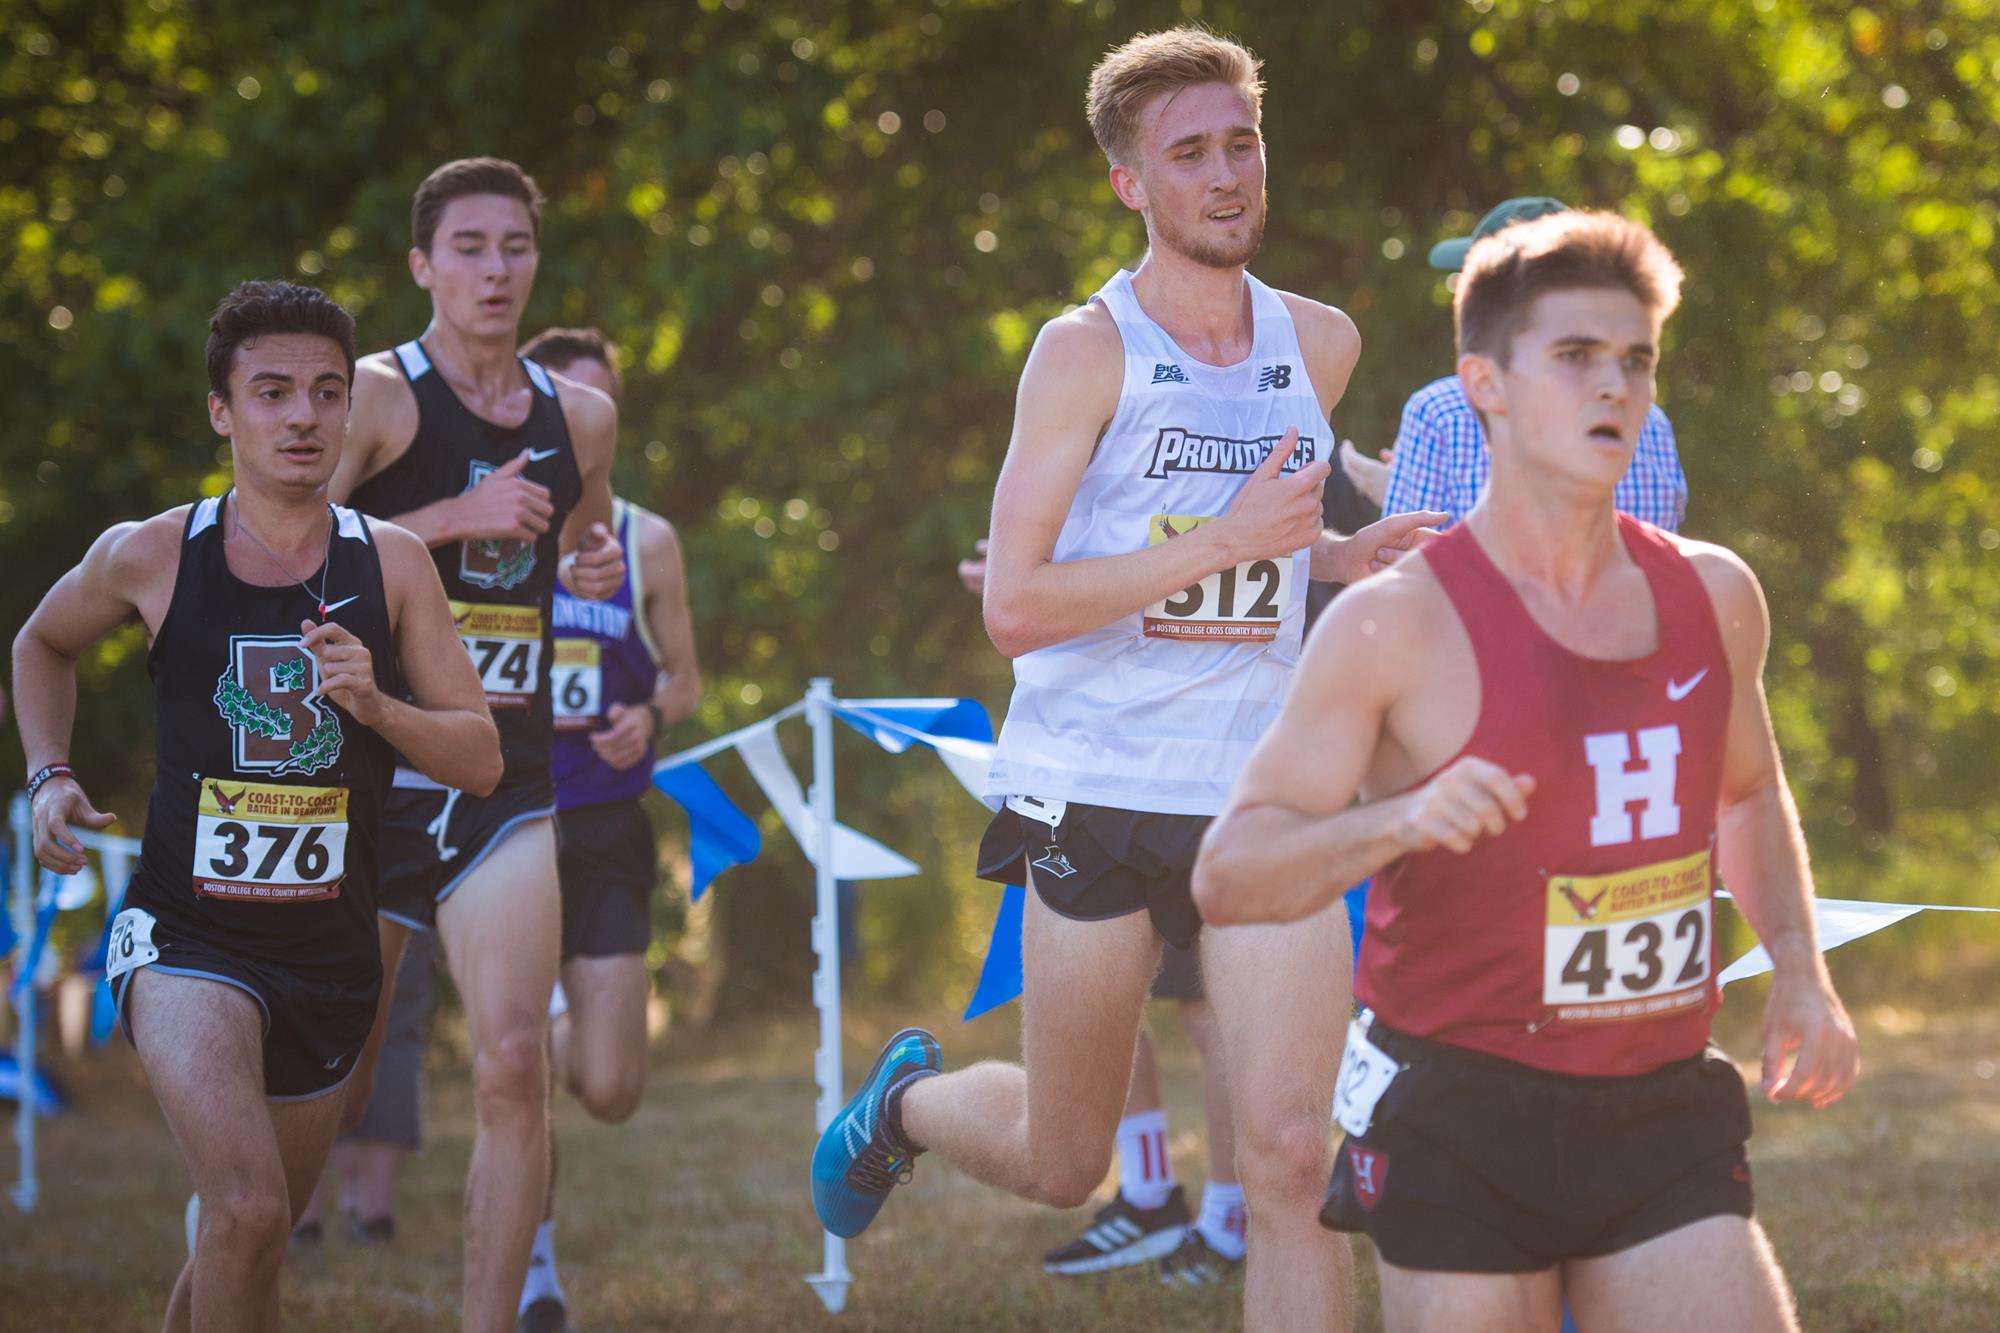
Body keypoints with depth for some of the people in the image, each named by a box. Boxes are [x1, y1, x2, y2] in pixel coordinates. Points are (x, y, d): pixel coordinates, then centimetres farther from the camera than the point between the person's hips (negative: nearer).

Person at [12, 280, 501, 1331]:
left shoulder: (390, 563, 0)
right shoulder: (150, 556, -3)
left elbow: (481, 760, 0)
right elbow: (42, 644, 19)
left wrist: (374, 705, -17)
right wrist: (48, 776, 5)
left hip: (330, 956, 3)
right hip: (186, 937, -3)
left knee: (246, 1246, 17)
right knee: (248, 1211, -27)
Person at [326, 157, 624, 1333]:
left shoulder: (580, 418, 10)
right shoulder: (376, 396, -6)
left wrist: (599, 568, 6)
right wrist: (457, 516, -22)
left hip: (510, 783, 3)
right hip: (370, 774, -3)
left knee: (515, 1061, -13)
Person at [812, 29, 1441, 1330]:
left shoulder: (1322, 344, 10)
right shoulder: (1087, 351, -6)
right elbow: (1014, 604, -14)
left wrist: (1338, 555, 8)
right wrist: (1223, 542, -20)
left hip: (1265, 798, 3)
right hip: (1097, 793, -3)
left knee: (1292, 1161, -11)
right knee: (1064, 1169, 11)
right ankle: (909, 1098, 43)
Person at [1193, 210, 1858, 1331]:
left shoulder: (1715, 597, 7)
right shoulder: (1397, 626, -9)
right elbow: (1227, 879, -10)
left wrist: (1800, 970, 11)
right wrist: (1398, 822, -27)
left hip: (1664, 1121, 4)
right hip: (1461, 1132, -4)